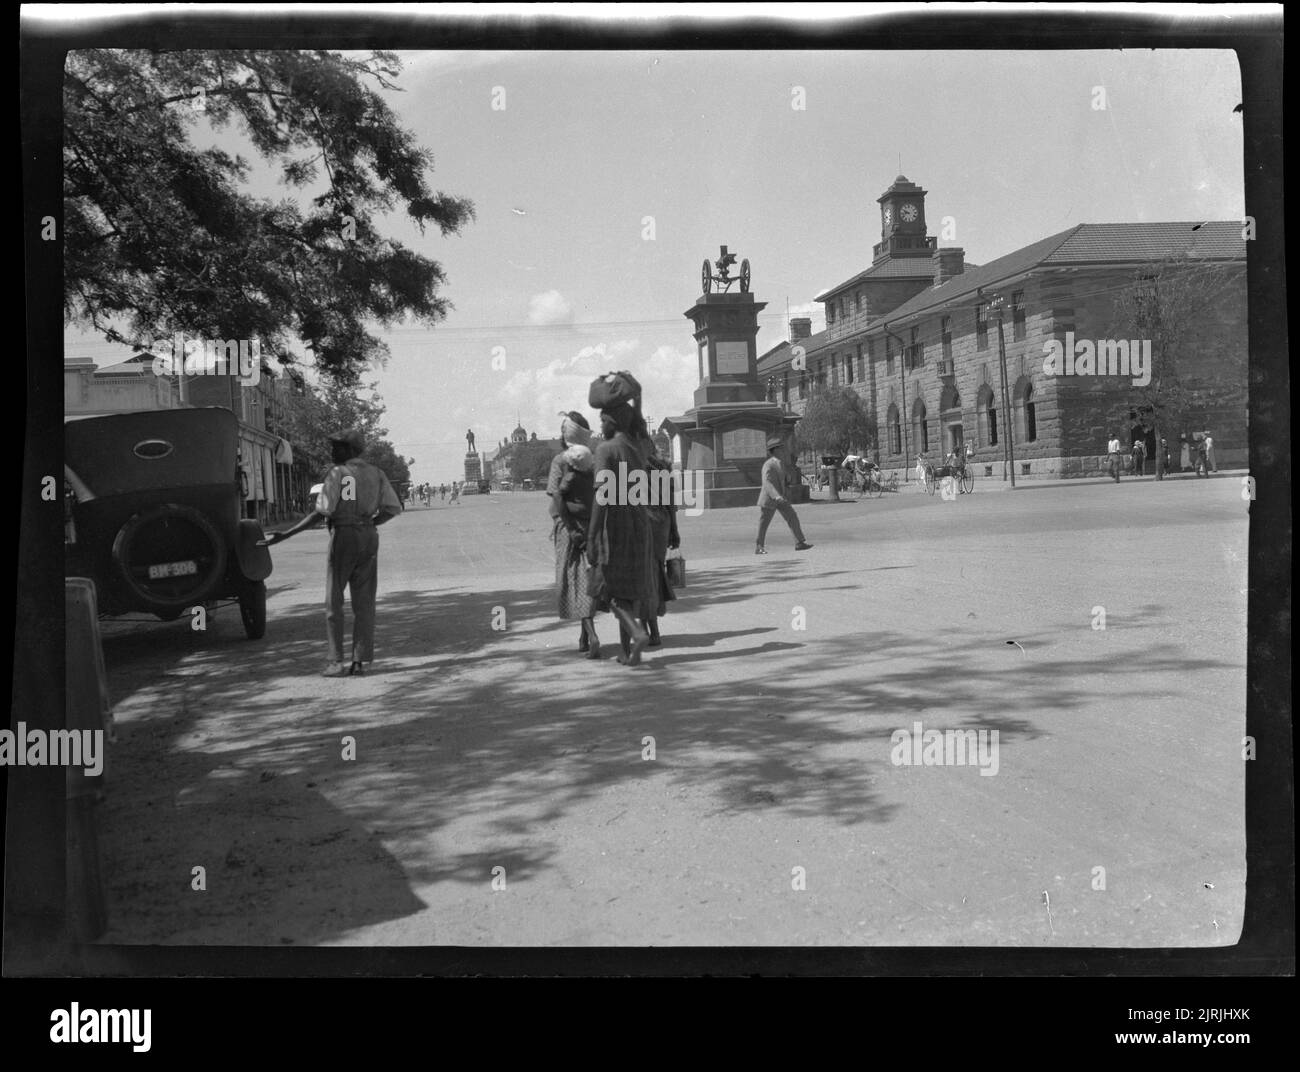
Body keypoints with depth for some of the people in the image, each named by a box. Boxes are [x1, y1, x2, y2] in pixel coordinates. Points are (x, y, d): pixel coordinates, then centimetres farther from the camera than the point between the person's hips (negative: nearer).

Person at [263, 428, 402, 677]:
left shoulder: (338, 473, -9)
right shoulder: (376, 474, 8)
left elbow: (321, 513, -15)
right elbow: (393, 508, 5)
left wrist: (285, 535, -14)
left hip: (343, 535, -5)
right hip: (369, 537, 5)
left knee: (333, 602, 3)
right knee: (364, 601, 7)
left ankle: (337, 662, -2)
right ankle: (361, 660, 3)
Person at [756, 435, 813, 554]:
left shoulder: (779, 464, 6)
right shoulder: (768, 465, -21)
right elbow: (767, 483, -32)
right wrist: (776, 496, -47)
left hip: (780, 497, 7)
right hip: (768, 499, -7)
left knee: (793, 518, -5)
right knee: (763, 524, 4)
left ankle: (800, 543, -6)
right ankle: (759, 548, 18)